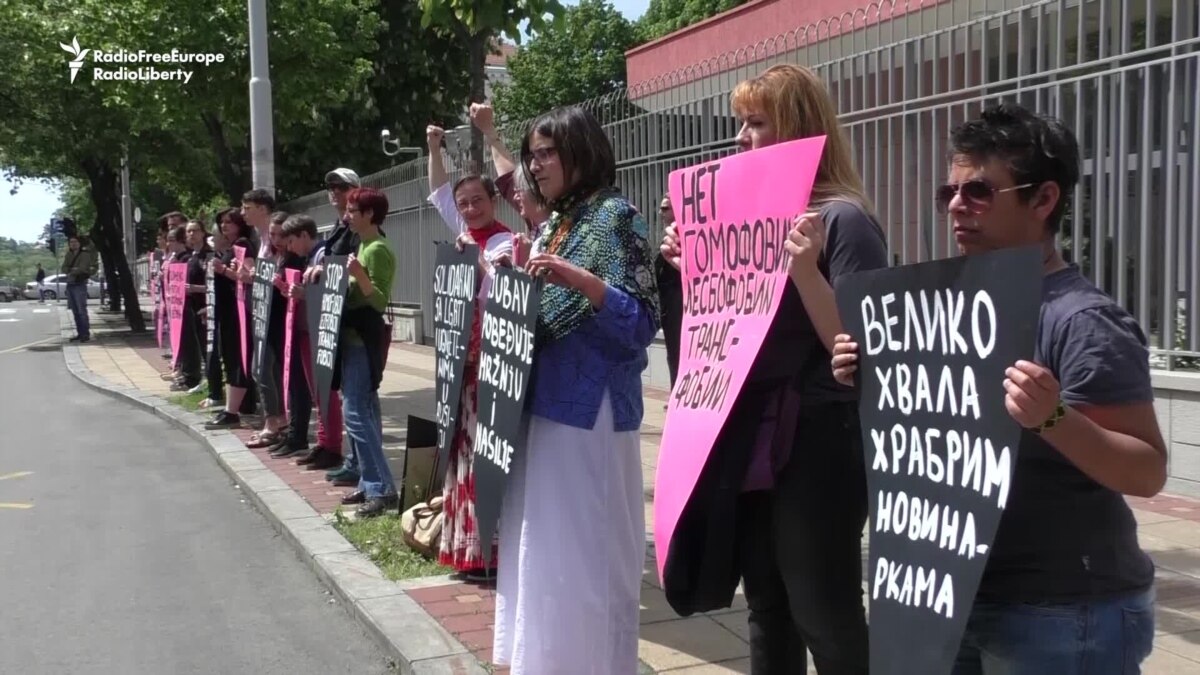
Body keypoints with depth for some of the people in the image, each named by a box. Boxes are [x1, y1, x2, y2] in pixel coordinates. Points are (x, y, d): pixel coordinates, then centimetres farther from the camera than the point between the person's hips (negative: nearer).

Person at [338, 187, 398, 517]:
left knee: (355, 413, -12)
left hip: (364, 339, -10)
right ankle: (370, 483, 16)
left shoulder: (378, 250, -14)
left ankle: (382, 489, -10)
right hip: (353, 336, 10)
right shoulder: (362, 245, 14)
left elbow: (380, 302, -20)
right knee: (365, 411, 11)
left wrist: (359, 275, -33)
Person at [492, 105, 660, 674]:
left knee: (584, 553, -2)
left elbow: (642, 322, -15)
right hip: (543, 404, 8)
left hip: (590, 412, -8)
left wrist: (579, 278, -26)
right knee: (541, 547, 15)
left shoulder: (616, 217, -8)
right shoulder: (553, 225, 15)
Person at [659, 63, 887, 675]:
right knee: (767, 611, 19)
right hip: (749, 440, 8)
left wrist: (805, 268, -29)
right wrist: (690, 267, 5)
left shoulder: (842, 220, -13)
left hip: (816, 442, -8)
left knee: (826, 618, 2)